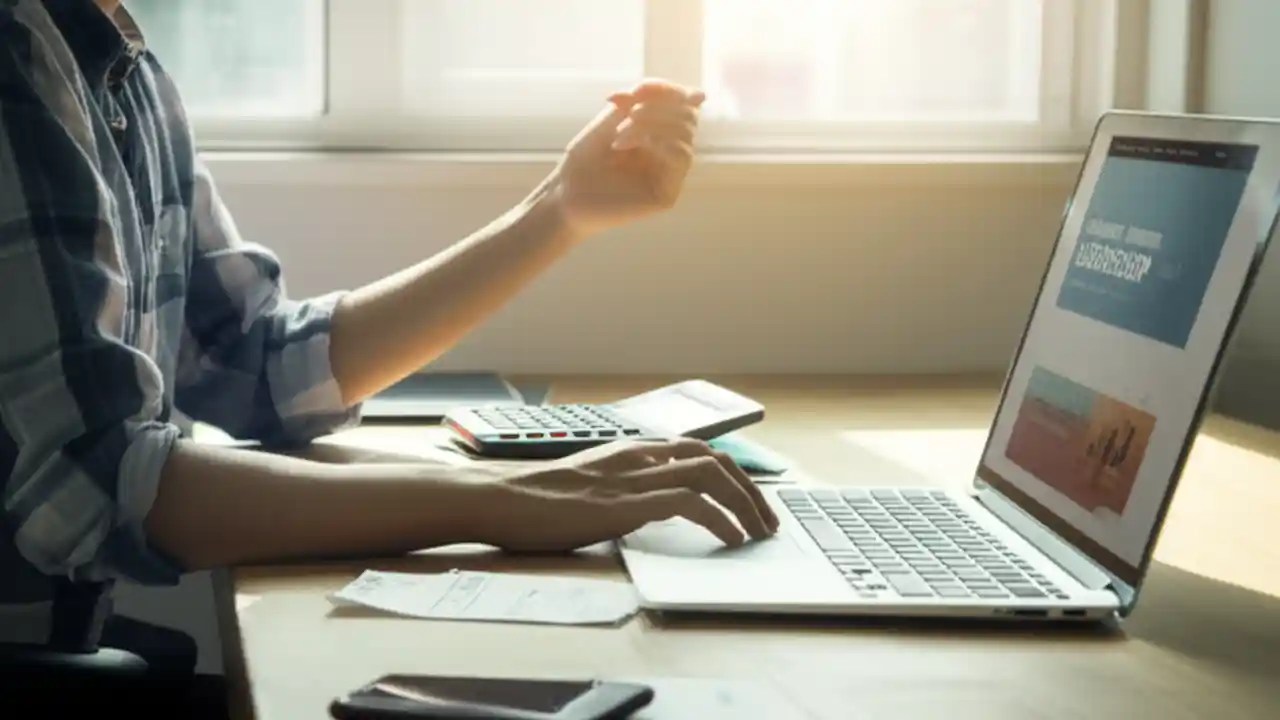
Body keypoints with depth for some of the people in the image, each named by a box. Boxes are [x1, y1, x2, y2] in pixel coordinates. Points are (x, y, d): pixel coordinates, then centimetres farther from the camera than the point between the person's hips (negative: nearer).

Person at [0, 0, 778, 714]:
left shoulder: (117, 66, 8)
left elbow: (272, 370, 10)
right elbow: (91, 481, -28)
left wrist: (564, 208, 5)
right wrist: (496, 499, -30)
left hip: (63, 649, 7)